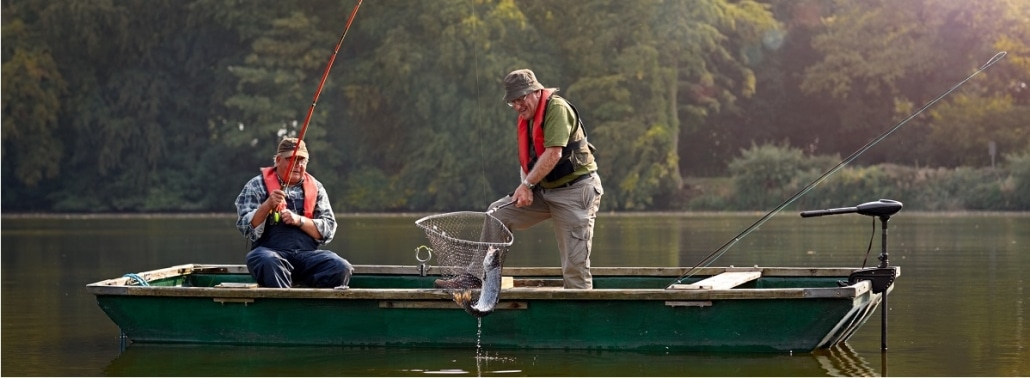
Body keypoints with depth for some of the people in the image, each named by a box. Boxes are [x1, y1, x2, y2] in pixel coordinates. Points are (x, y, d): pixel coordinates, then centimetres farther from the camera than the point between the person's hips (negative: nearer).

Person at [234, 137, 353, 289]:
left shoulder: (316, 188, 16)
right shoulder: (257, 185, 9)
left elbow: (328, 230, 8)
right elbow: (248, 229, 0)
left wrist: (299, 220, -8)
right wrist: (267, 205, -16)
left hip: (307, 254, 2)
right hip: (271, 251, -2)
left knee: (341, 268, -26)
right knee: (268, 262, -38)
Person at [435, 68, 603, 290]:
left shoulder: (557, 108, -15)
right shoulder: (526, 118, 12)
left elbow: (553, 154, -23)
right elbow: (528, 160, 16)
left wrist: (527, 184, -21)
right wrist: (526, 188, -1)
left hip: (574, 190, -8)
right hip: (544, 190, 8)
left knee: (575, 263, -7)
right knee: (498, 213, 0)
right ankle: (475, 277, 1)